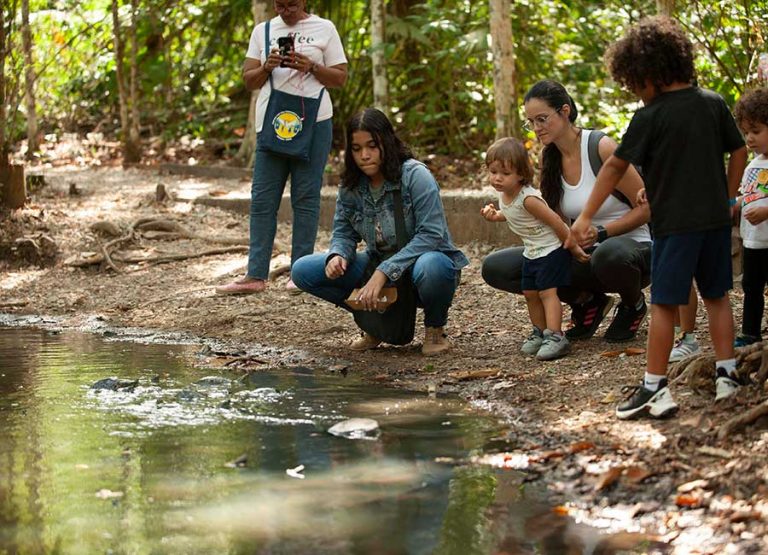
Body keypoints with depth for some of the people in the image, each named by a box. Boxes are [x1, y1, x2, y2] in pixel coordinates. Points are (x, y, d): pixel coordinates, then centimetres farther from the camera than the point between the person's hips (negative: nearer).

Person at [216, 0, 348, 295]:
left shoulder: (324, 28, 5)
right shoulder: (263, 31, 13)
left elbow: (340, 77, 3)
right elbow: (249, 80, 13)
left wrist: (310, 67, -13)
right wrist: (267, 68, -8)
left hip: (313, 123, -3)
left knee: (306, 198, -2)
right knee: (262, 199, -1)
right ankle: (255, 276, 0)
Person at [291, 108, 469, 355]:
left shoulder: (415, 175, -19)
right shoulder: (351, 185, -2)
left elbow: (431, 235, -26)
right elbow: (344, 233, 5)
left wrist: (384, 272, -33)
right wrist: (337, 255, -21)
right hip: (380, 268, 6)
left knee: (430, 267, -44)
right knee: (303, 271, -9)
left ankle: (435, 329, -9)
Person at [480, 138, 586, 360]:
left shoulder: (528, 198, -30)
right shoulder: (504, 195, -3)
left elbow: (556, 221, -24)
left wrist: (572, 246, -15)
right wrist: (495, 215, 0)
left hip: (551, 250, -9)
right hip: (532, 253, 9)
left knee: (547, 292, -16)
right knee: (530, 293, 12)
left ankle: (555, 337, -20)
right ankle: (540, 332, 26)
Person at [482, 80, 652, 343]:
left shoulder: (601, 147, -17)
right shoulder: (549, 158, 3)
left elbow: (647, 208, -14)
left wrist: (600, 233, -26)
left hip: (632, 246, -6)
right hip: (583, 252, 6)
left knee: (609, 254, -45)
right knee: (495, 267, -10)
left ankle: (634, 305, -6)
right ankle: (586, 301, 5)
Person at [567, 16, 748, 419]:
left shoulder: (650, 117, -11)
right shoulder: (713, 103, 4)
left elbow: (615, 166, -9)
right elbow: (740, 152, 12)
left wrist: (585, 217, -6)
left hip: (675, 223, -5)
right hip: (716, 220, 5)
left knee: (664, 304, -1)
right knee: (717, 296, 17)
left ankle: (654, 387, -1)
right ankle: (727, 373, 17)